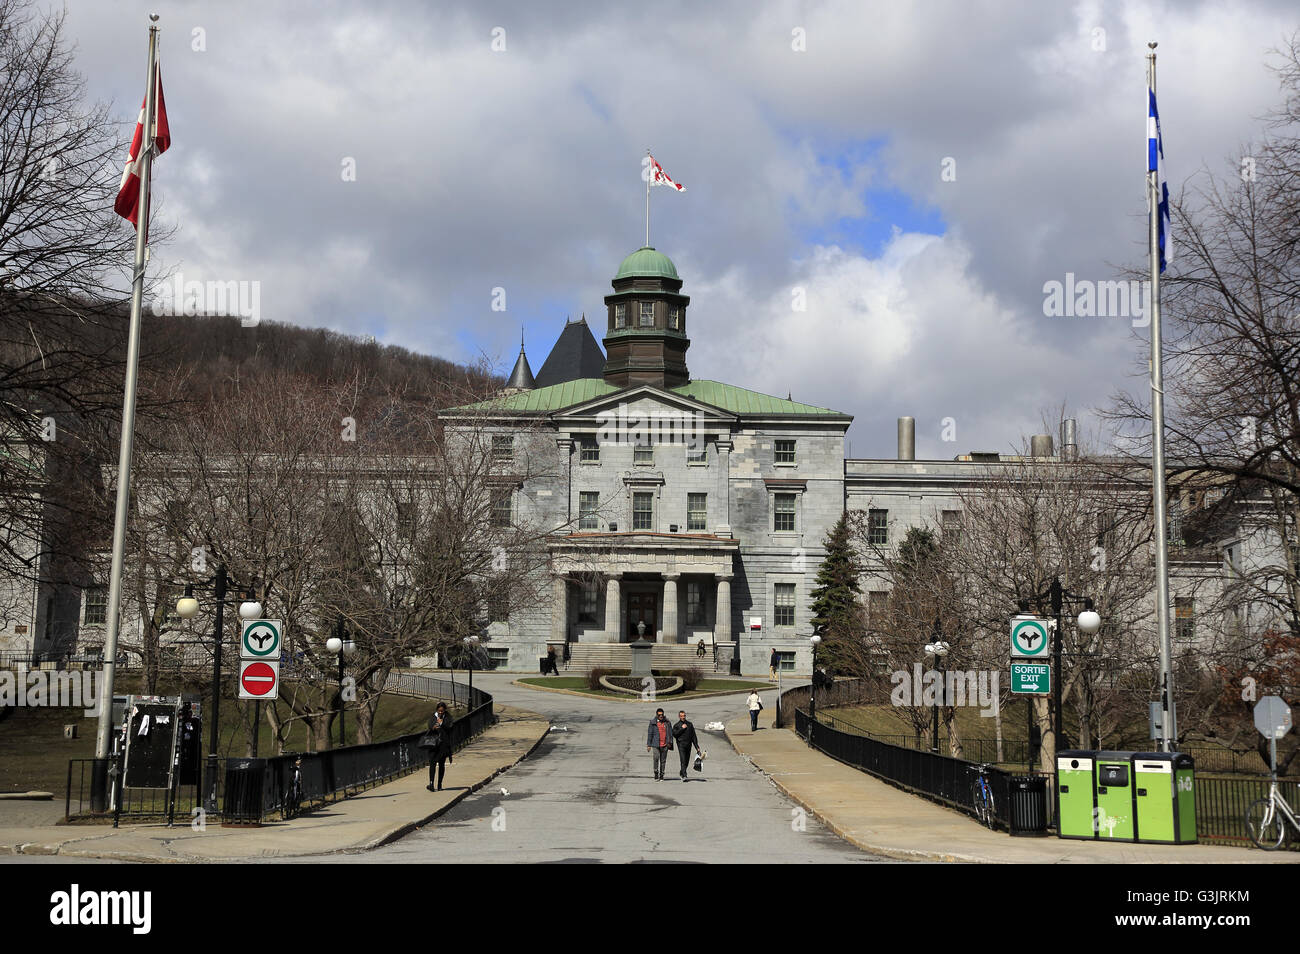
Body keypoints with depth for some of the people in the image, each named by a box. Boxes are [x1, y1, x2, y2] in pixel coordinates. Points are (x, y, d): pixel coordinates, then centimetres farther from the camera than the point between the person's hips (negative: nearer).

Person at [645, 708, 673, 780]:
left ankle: (661, 776, 14)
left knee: (663, 761, 5)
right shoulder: (653, 723, 2)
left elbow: (670, 733, 12)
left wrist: (670, 743, 4)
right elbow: (650, 734, 4)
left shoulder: (667, 723, 8)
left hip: (664, 745, 2)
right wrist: (648, 745, 1)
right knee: (656, 758, -20)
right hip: (656, 744, -2)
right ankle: (656, 773, -7)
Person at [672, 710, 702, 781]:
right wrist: (682, 728, -14)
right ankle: (684, 776, -19)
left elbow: (694, 736, 14)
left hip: (688, 745, 4)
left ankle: (681, 773, 29)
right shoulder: (676, 725, 4)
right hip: (681, 744, -4)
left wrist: (697, 747, 11)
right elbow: (674, 734, -11)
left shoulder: (689, 724, 13)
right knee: (683, 761, -15)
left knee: (687, 762, 8)